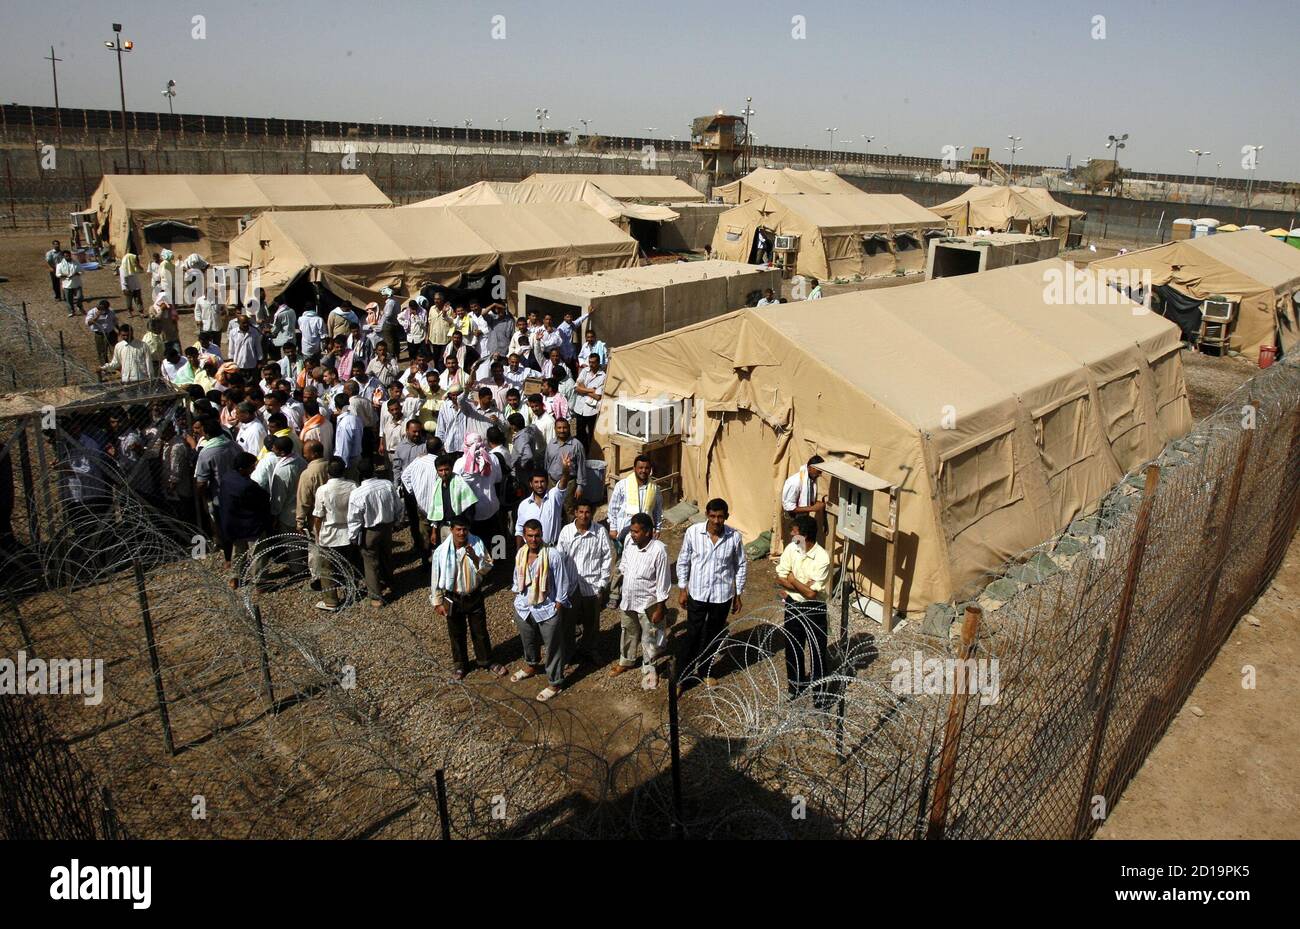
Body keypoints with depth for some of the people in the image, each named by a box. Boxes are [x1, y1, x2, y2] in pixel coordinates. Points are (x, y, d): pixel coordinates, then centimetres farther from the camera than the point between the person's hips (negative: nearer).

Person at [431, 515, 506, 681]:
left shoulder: (478, 544, -14)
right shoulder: (441, 552, -19)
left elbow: (488, 569, -9)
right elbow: (436, 578, -9)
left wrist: (475, 558, -28)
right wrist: (437, 602, -5)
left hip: (475, 596, 1)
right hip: (453, 599, -1)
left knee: (480, 631, 17)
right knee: (457, 634, 17)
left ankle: (486, 661, 39)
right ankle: (459, 664, 39)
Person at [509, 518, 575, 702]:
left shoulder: (554, 555, -24)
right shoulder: (520, 553, -6)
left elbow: (563, 584, -15)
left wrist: (558, 607, -12)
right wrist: (517, 597, 11)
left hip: (547, 610, -5)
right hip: (524, 608, 6)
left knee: (553, 648, 10)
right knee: (529, 641, 29)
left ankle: (555, 683, 27)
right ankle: (531, 666, 55)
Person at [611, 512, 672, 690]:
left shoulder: (658, 550, -27)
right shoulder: (629, 541, -12)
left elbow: (662, 582, -19)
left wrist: (659, 608, -15)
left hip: (647, 602, -5)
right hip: (628, 599, 5)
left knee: (649, 639, 13)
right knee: (628, 633, 26)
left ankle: (649, 670, 33)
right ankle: (626, 661, 48)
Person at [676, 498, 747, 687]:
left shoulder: (734, 537, -12)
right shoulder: (692, 532, -14)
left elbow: (741, 566, 1)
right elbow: (683, 561, -1)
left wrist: (738, 595, 5)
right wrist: (683, 590, 1)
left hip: (722, 595, 1)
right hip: (697, 594, -1)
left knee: (713, 635, 17)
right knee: (693, 634, 6)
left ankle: (705, 671, 37)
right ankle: (684, 673, 23)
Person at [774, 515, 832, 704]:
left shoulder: (822, 558, -24)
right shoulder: (791, 549, -7)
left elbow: (811, 593, -24)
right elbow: (780, 579, -6)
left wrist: (793, 580, -12)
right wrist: (802, 586, -17)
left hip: (814, 609, -5)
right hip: (793, 605, 5)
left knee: (817, 651, 6)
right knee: (792, 648, 18)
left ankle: (820, 692, 22)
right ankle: (795, 685, 38)